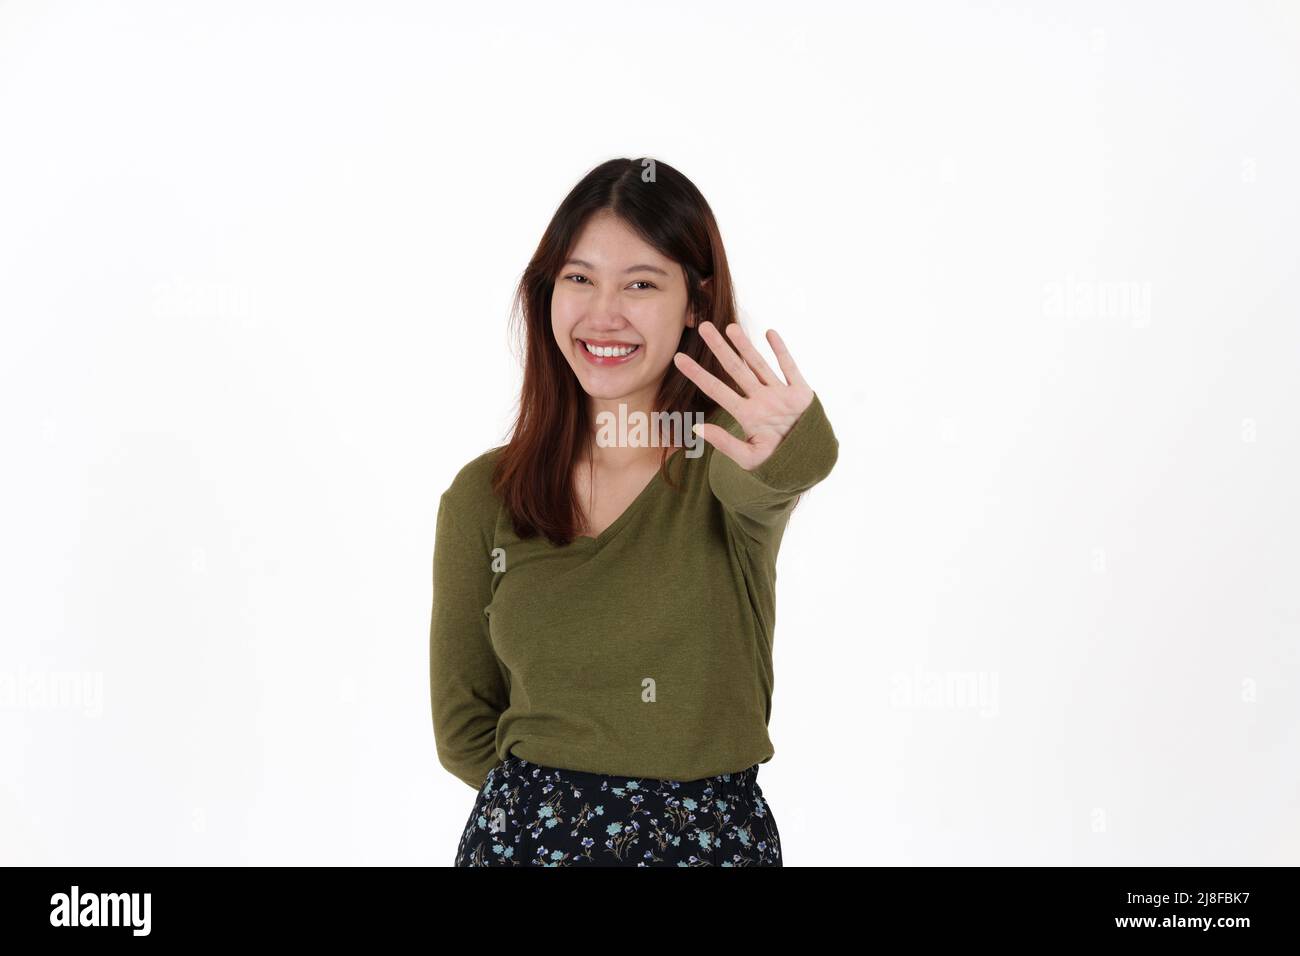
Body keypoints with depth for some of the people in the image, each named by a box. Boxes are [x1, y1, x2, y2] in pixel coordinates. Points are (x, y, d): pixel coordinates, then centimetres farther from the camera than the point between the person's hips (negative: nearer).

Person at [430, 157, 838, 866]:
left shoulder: (729, 455, -8)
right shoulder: (483, 496, -4)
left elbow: (759, 480, -34)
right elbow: (464, 730, 2)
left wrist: (789, 445, -53)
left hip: (716, 836, 0)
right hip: (525, 835, 1)